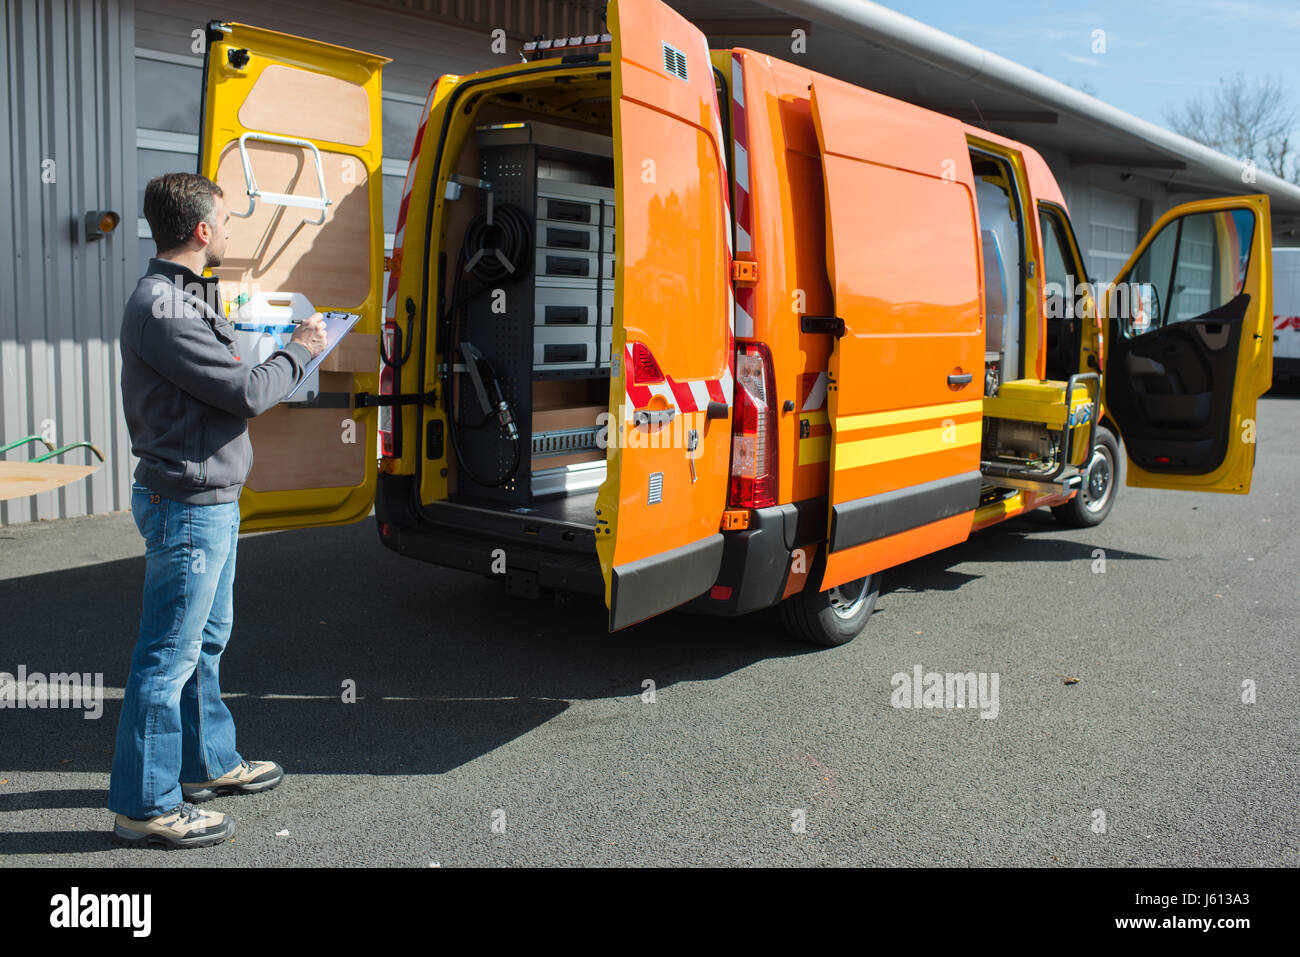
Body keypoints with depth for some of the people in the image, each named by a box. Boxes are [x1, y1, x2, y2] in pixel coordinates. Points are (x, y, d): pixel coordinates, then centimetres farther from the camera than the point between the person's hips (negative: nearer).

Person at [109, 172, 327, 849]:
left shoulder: (184, 296, 15)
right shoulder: (161, 309, -20)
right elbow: (248, 393, -20)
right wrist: (296, 353, -6)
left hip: (212, 500, 11)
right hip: (189, 505, -11)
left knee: (207, 639, 21)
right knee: (170, 654, -2)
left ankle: (208, 763, 36)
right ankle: (145, 806, 10)